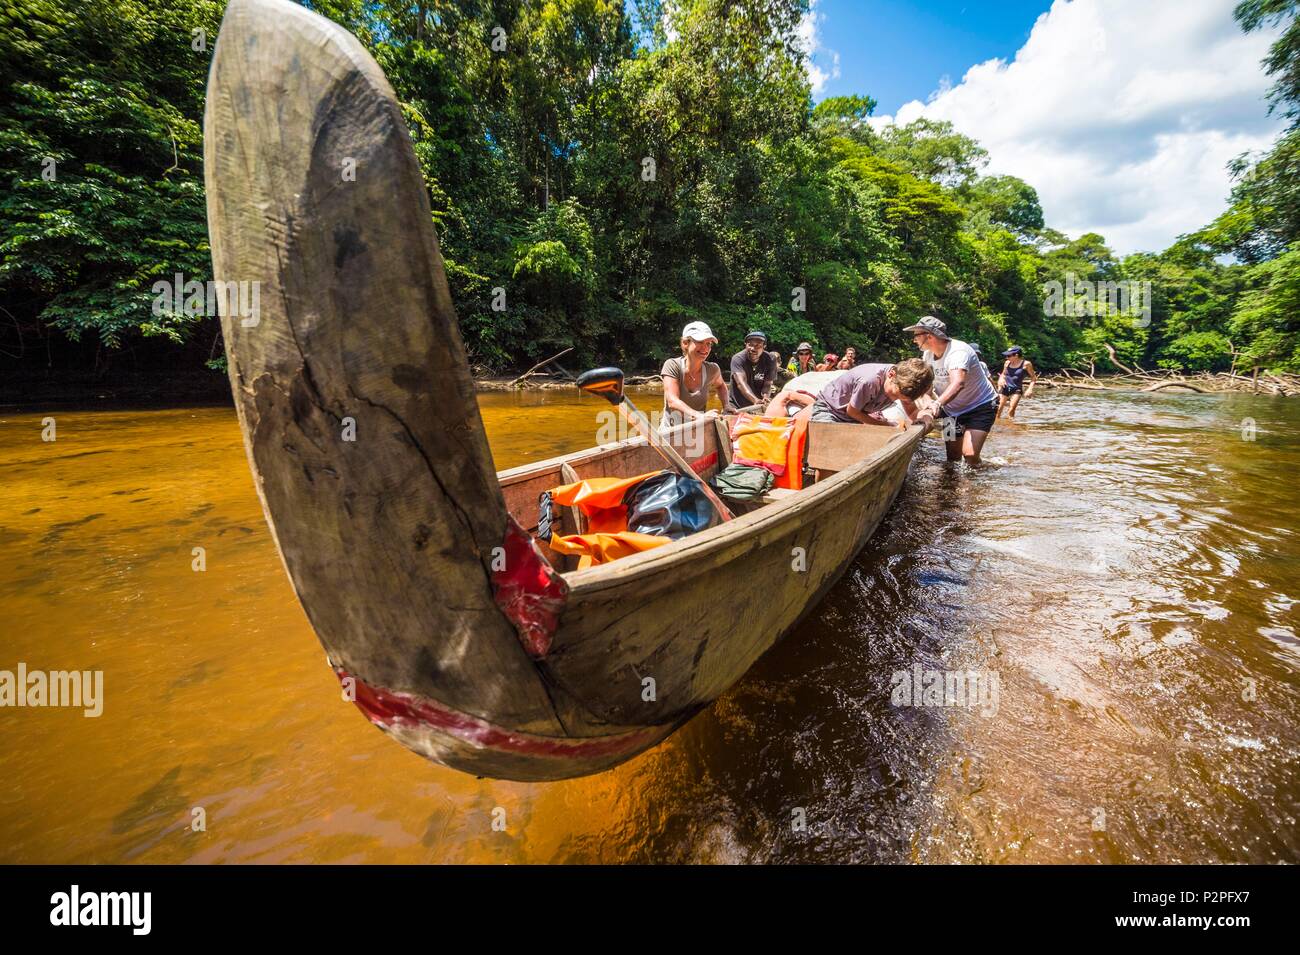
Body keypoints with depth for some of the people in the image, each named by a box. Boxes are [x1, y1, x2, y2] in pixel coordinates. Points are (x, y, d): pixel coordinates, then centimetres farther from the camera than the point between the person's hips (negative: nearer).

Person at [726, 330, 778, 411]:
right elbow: (741, 383, -31)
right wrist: (755, 400, -48)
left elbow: (767, 384, -13)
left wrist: (765, 398, -38)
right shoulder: (738, 359, -16)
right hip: (737, 406, -1)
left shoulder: (770, 360, -8)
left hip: (758, 408, 2)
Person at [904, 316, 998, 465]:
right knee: (953, 457, 10)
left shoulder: (958, 351, -31)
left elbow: (958, 383, -50)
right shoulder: (928, 353, -5)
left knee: (970, 455, -23)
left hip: (980, 407, -7)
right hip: (952, 410, 8)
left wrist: (936, 405, -66)